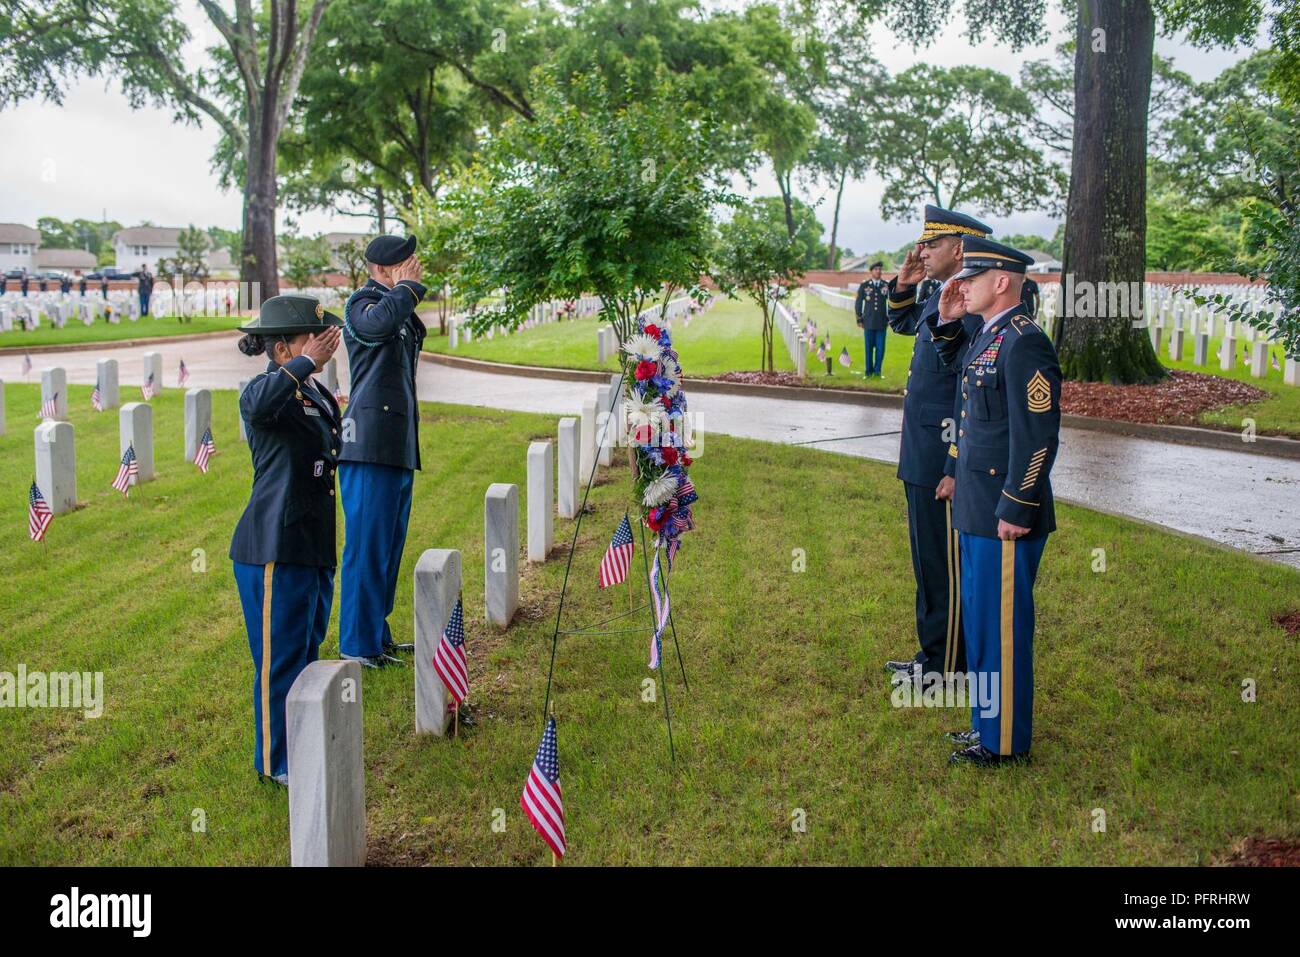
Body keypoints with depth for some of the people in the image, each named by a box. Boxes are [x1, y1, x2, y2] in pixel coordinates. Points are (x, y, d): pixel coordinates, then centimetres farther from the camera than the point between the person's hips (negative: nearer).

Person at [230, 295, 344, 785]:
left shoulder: (316, 394, 13)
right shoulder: (266, 391, -16)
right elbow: (258, 404, -42)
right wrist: (305, 363, -33)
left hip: (313, 547, 9)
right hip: (275, 551, -9)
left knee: (306, 650, 21)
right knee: (281, 656, 1)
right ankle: (276, 761, 14)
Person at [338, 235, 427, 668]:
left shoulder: (403, 311, 21)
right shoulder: (361, 303, -8)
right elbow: (379, 323, -33)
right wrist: (406, 287, -18)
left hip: (399, 448, 10)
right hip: (370, 447, -10)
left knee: (389, 547, 15)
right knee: (368, 547, -7)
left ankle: (378, 636, 24)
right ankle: (358, 647, -2)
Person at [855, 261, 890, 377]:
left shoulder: (886, 285, 5)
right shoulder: (864, 285, 4)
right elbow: (858, 303, 8)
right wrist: (859, 319, 5)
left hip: (881, 322, 1)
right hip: (869, 322, 0)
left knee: (880, 347, -1)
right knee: (869, 347, 2)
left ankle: (877, 369, 11)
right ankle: (869, 370, 11)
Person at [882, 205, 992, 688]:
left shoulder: (975, 308, -20)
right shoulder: (938, 298, 9)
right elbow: (902, 322, 33)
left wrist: (958, 471, -22)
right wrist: (904, 284, 13)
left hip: (945, 462, -10)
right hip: (921, 458, 10)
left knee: (944, 566, 2)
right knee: (927, 562, 19)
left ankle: (946, 666, 14)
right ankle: (931, 653, 32)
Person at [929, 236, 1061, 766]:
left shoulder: (1023, 343, -19)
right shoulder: (986, 336, 10)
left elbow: (1038, 435, -22)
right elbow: (956, 362, 34)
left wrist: (1017, 511, -22)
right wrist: (948, 320, 14)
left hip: (1005, 518, -10)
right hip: (976, 511, 10)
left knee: (1000, 625, 1)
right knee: (980, 619, 18)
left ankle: (1005, 741, 13)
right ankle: (989, 722, 32)